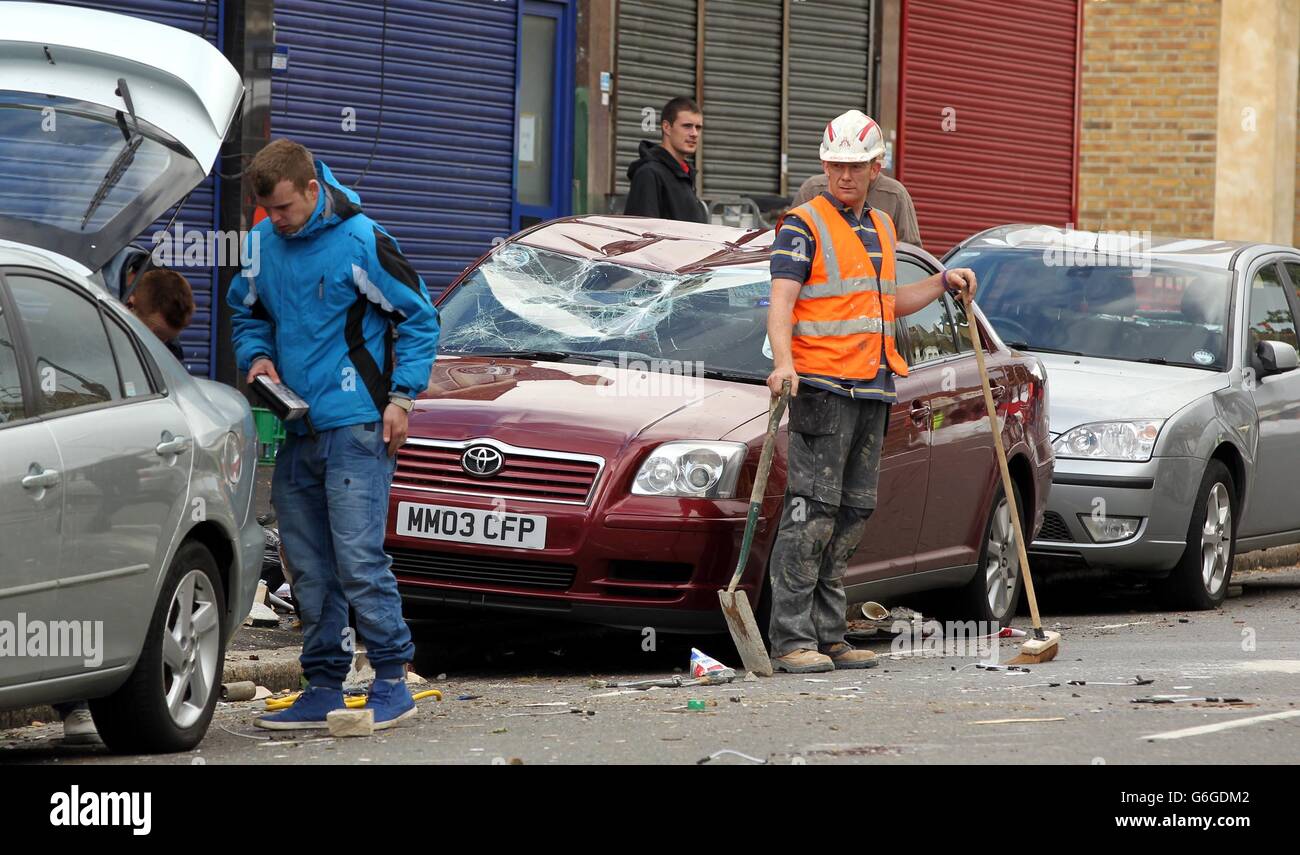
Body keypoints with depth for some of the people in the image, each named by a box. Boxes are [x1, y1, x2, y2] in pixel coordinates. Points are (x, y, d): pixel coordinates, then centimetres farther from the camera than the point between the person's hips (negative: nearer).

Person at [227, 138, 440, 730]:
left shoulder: (360, 242, -8)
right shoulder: (263, 244, 7)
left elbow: (419, 319, -1)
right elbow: (246, 311, 24)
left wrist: (402, 396, -8)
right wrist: (257, 356, 4)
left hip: (354, 429, -6)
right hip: (294, 431, 6)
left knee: (358, 558, -11)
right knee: (309, 566, 8)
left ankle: (393, 680, -4)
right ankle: (324, 687, 14)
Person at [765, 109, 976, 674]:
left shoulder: (881, 229, 19)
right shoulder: (804, 225, -5)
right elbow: (781, 300, -16)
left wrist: (944, 283, 19)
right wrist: (783, 362, -32)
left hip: (872, 392, 8)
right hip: (821, 386, -8)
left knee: (853, 514, 9)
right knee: (812, 512, -11)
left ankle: (828, 636, 15)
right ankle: (791, 641, -13)